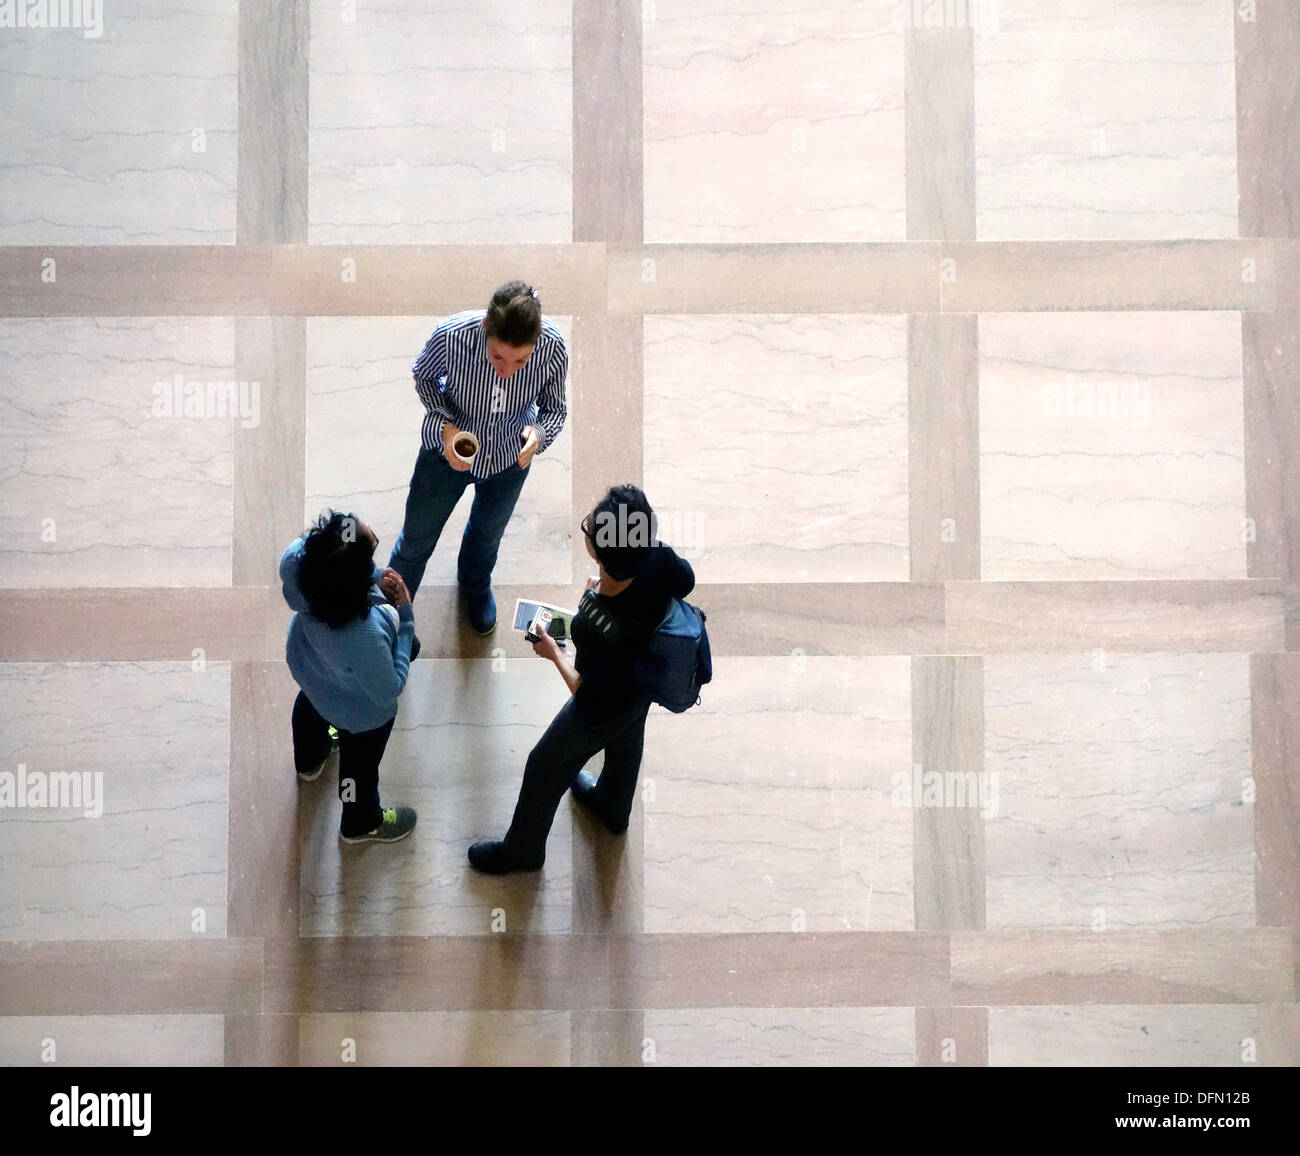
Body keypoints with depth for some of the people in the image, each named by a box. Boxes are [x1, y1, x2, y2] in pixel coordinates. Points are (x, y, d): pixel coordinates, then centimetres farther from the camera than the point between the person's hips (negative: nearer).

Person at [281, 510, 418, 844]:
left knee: (310, 707, 40)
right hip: (359, 710, -5)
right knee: (361, 762, 28)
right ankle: (361, 824, 59)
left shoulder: (296, 558, -36)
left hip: (309, 670, 5)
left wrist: (375, 581, -21)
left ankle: (310, 758, 73)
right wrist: (405, 619, -25)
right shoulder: (365, 635, -49)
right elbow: (388, 691, -28)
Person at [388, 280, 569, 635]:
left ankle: (476, 585, 67)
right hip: (449, 448, -2)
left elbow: (555, 408, -15)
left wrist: (539, 433, -38)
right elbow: (424, 375, -13)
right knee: (416, 539, 20)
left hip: (509, 459, 2)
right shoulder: (451, 335, -38)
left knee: (488, 531, 32)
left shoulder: (553, 348, -35)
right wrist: (444, 423, -30)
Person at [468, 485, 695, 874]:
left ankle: (522, 849, 47)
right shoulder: (660, 558, -31)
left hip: (602, 712, -6)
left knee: (545, 768, 21)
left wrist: (553, 653, -12)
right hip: (648, 680, 6)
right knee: (625, 744, 36)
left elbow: (590, 694, -27)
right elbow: (687, 582, -5)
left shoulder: (597, 627, -46)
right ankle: (613, 807, 67)